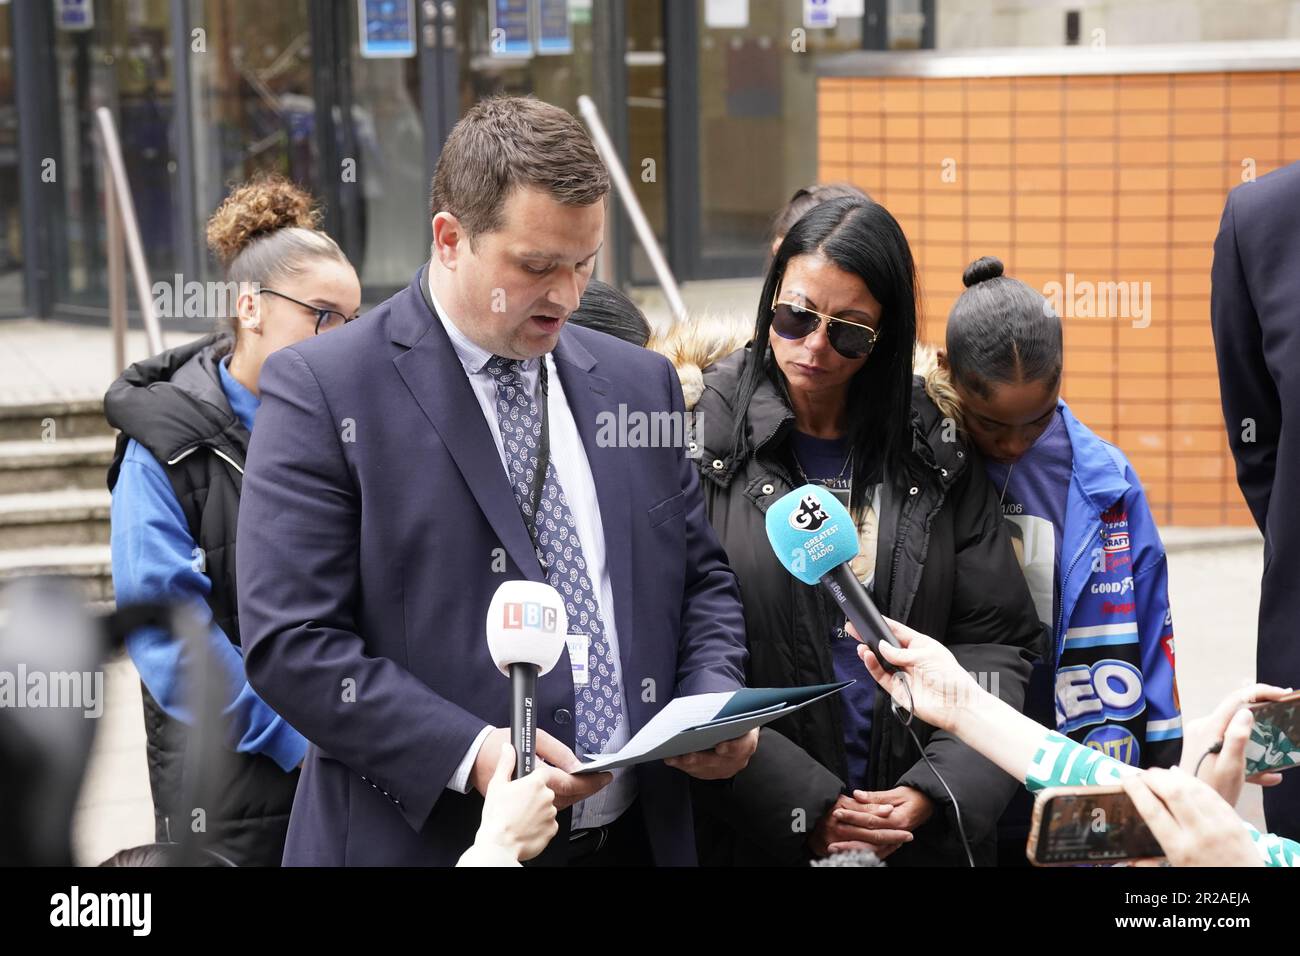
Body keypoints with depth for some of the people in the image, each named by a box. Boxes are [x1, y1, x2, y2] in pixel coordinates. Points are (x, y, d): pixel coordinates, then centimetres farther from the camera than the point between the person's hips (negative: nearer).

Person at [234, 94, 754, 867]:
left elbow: (701, 579, 16)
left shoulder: (641, 383, 9)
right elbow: (290, 642, -14)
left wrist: (715, 704, -4)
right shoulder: (323, 391, -8)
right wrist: (469, 755, -23)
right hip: (431, 837, -5)